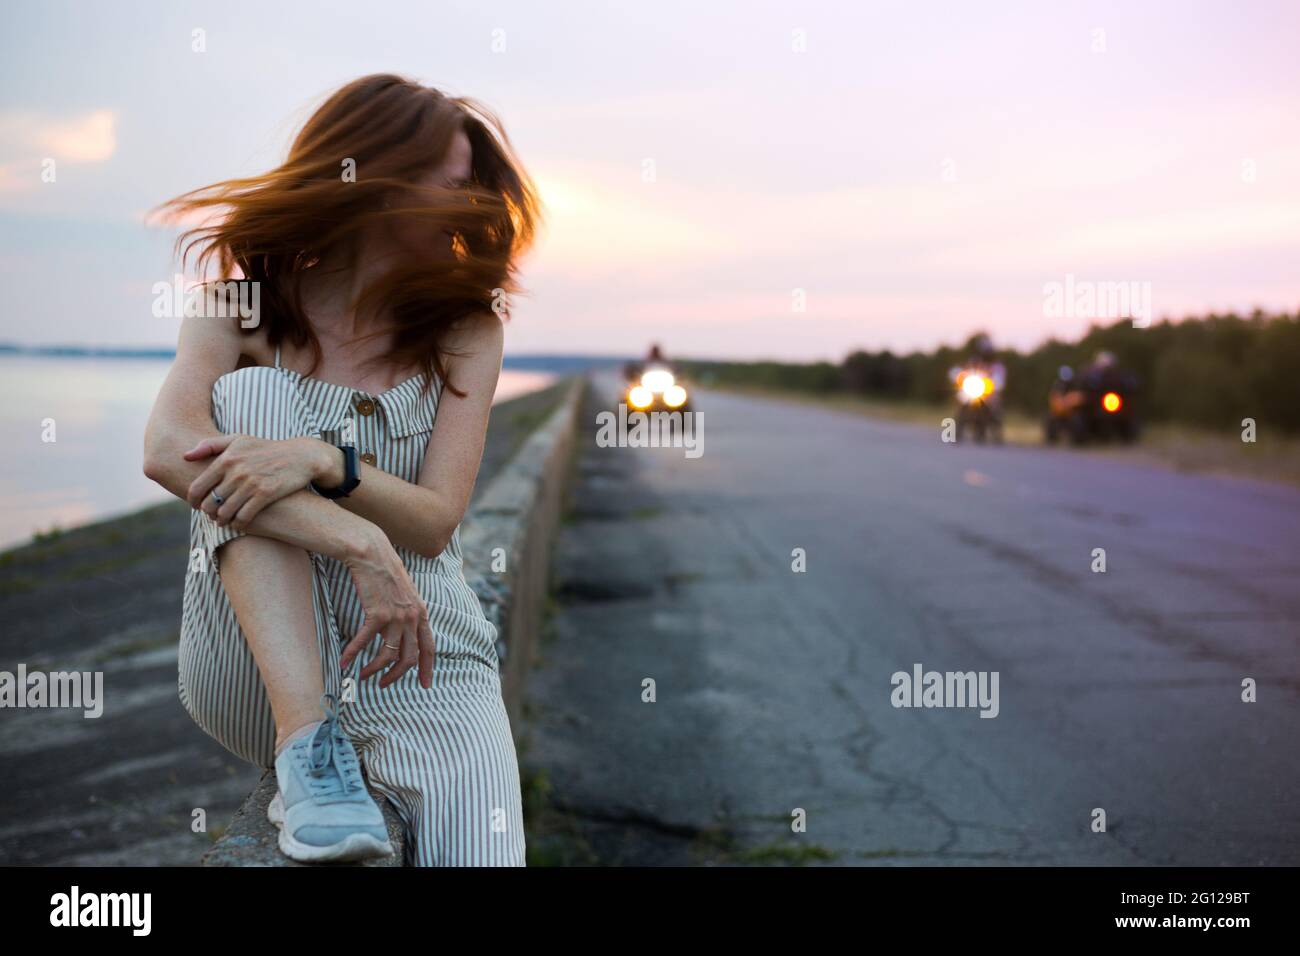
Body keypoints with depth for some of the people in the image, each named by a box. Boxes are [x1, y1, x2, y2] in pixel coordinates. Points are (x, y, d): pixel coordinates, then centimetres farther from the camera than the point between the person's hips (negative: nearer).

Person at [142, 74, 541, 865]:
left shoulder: (464, 331, 6)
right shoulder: (242, 310, 3)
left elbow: (435, 522, -7)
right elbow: (166, 449, -18)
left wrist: (323, 461, -27)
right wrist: (357, 542, -30)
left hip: (414, 658, -1)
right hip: (254, 668, 1)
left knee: (479, 852, -30)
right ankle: (307, 745, -29)